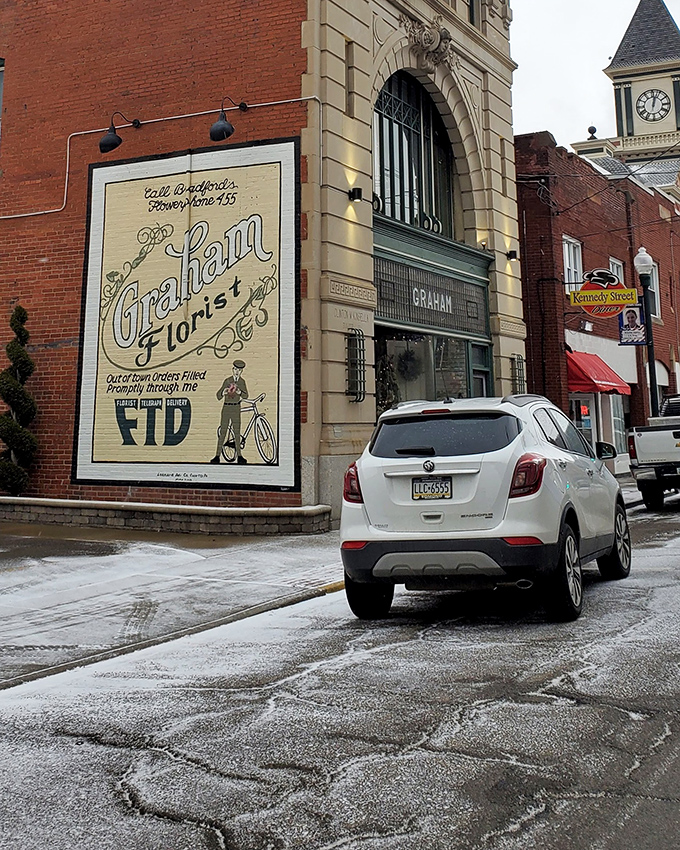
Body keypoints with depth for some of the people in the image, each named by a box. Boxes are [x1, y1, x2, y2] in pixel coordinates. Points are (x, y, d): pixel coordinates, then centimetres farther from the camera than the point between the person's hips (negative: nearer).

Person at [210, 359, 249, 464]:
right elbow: (218, 396, -3)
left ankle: (239, 456, 10)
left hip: (236, 408, 2)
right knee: (223, 432, -3)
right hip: (226, 407, -2)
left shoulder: (242, 382, 7)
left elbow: (246, 396, -1)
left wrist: (240, 392, -22)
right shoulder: (227, 381, 0)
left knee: (237, 432, 4)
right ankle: (217, 455, -1)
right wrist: (223, 393, -26)